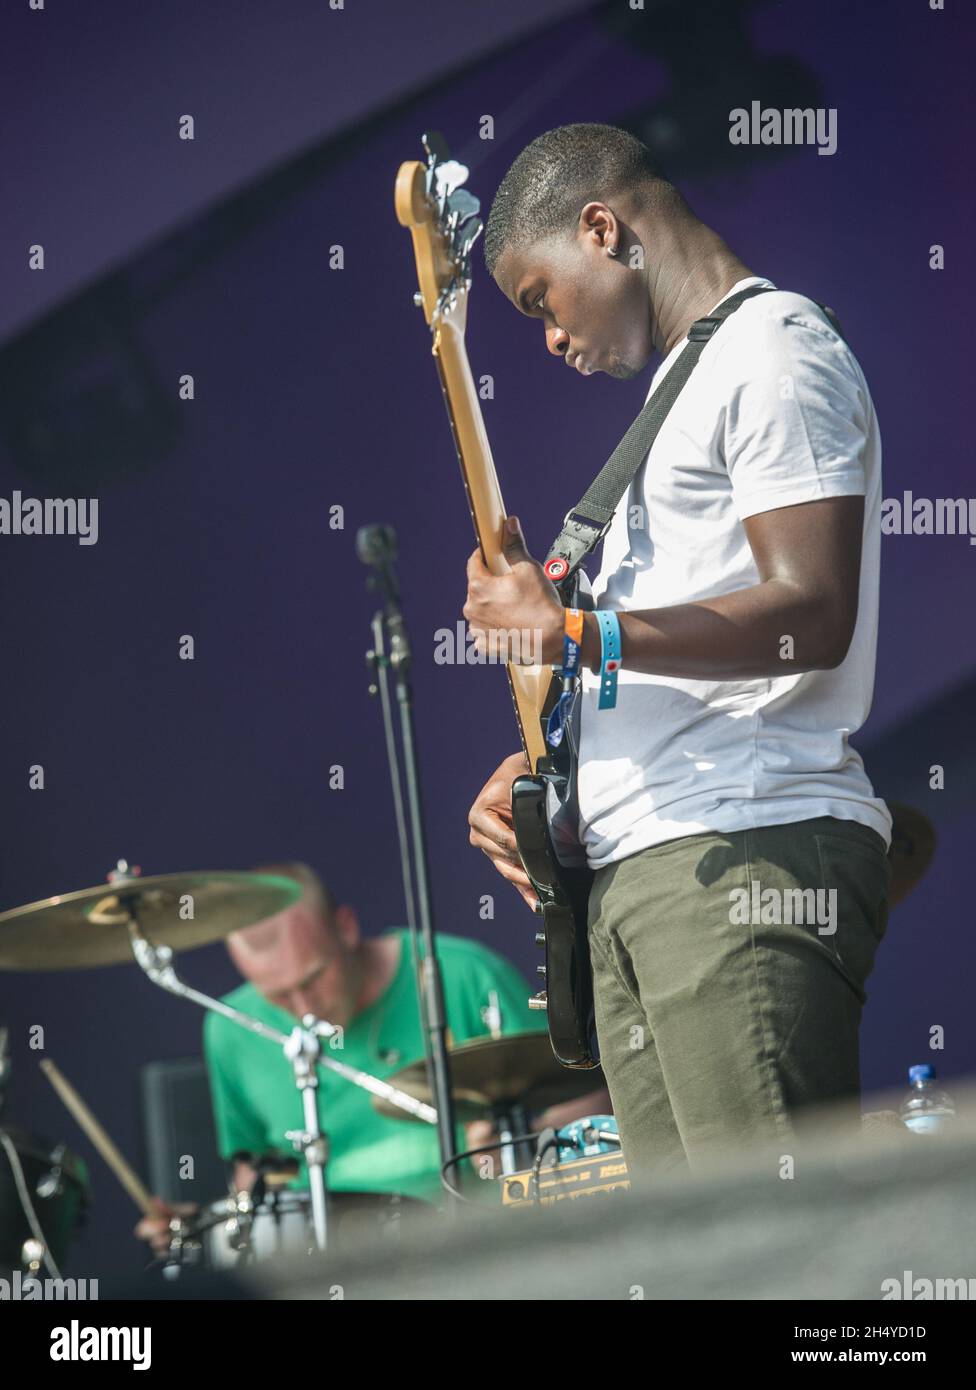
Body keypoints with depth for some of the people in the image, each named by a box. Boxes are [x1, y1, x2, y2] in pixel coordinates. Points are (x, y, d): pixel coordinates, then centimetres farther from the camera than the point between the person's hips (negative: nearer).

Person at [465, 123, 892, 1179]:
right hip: (630, 872, 10)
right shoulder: (684, 381, 27)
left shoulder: (773, 354, -4)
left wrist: (573, 628, -19)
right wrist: (542, 767, 15)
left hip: (746, 855, -10)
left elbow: (811, 616, -16)